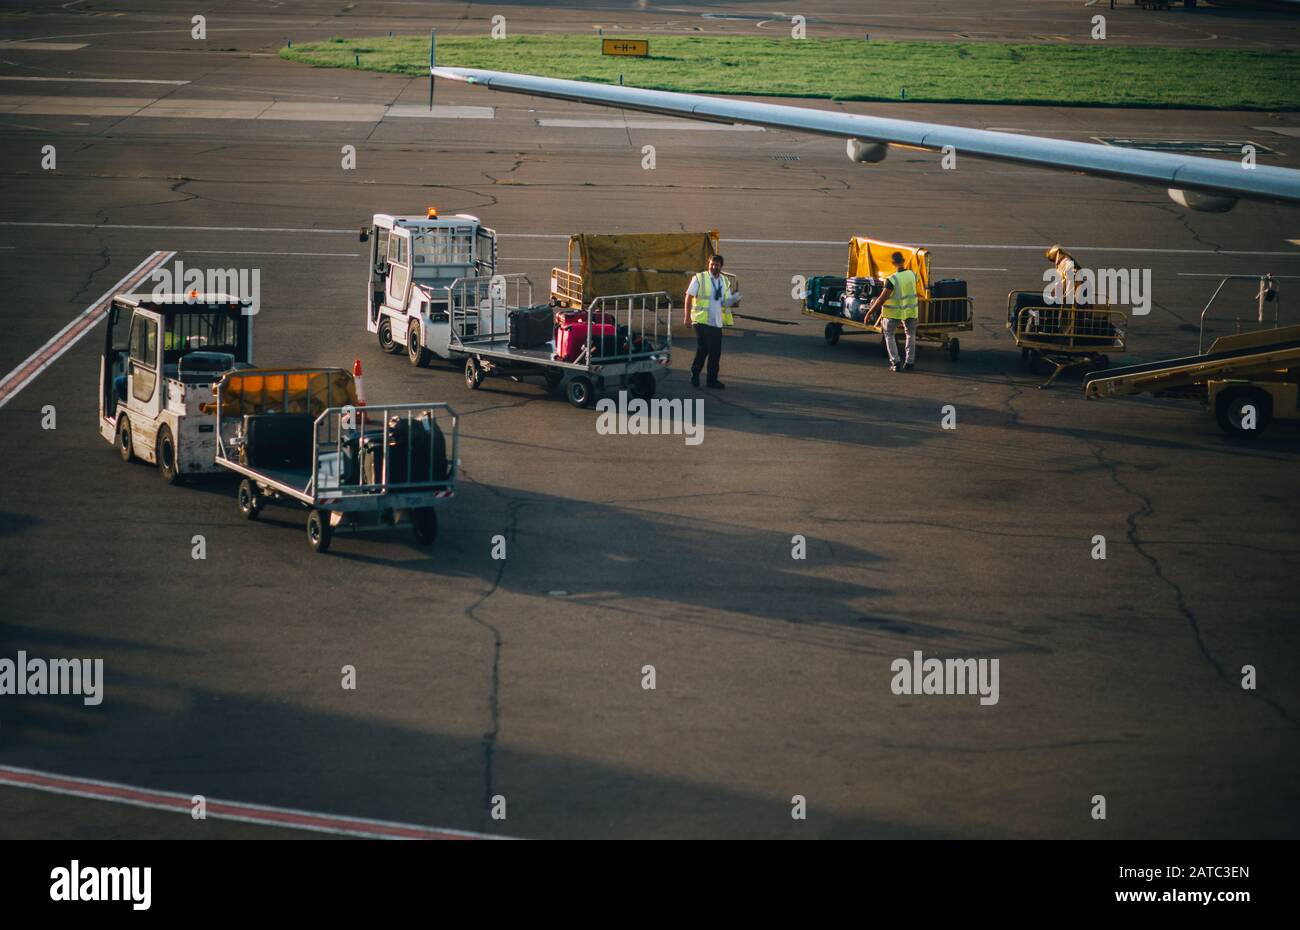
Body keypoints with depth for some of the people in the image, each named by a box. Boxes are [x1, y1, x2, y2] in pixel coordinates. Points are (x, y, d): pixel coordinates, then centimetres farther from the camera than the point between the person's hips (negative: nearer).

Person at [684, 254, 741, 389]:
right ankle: (695, 374, 7)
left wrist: (734, 302, -8)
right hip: (702, 320, -5)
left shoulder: (725, 282, 13)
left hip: (717, 322, 5)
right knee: (703, 348, -11)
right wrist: (687, 316, -11)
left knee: (716, 352, 4)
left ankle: (712, 379, 12)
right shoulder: (699, 278, -2)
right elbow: (689, 297, -4)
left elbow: (727, 302, 16)